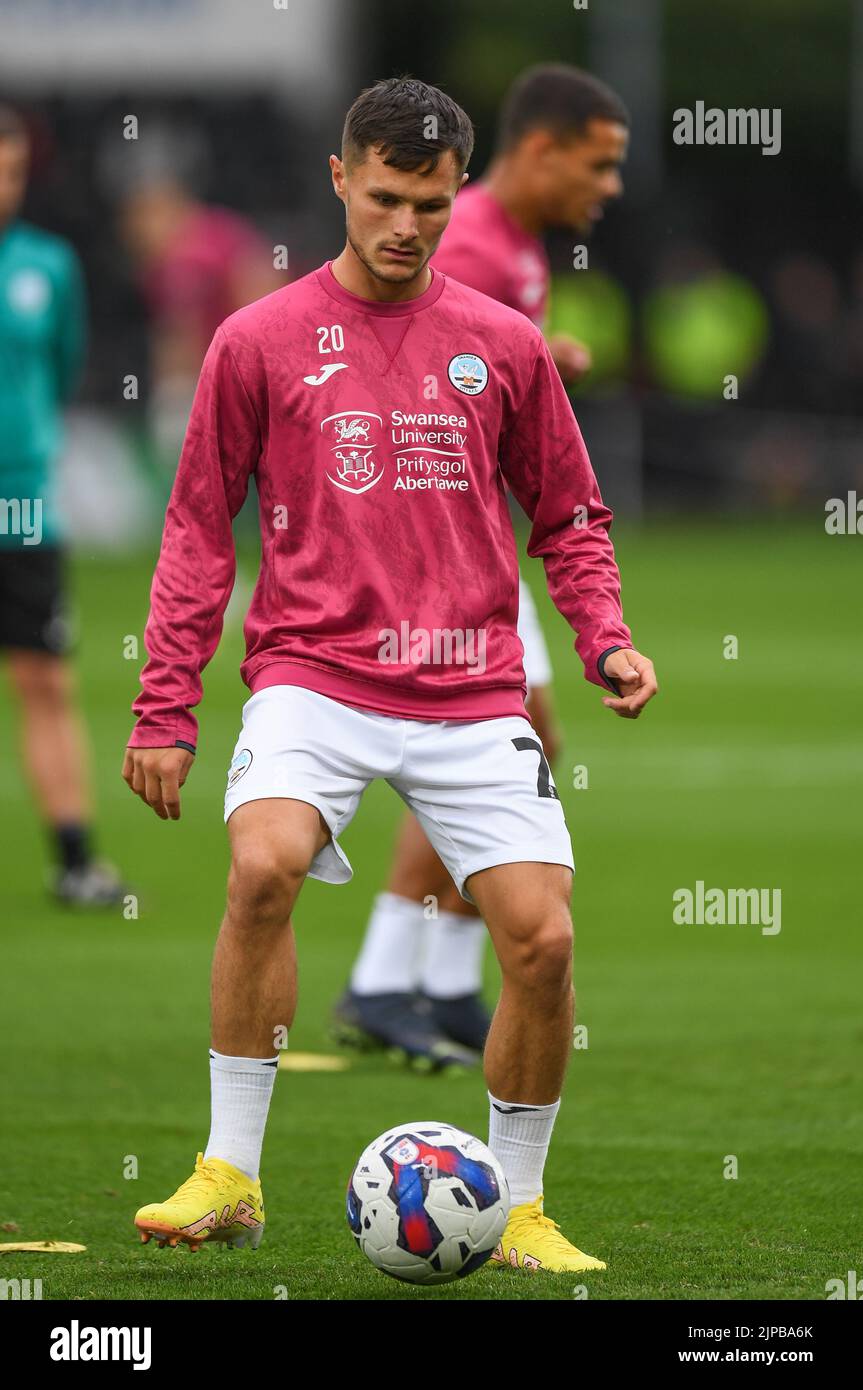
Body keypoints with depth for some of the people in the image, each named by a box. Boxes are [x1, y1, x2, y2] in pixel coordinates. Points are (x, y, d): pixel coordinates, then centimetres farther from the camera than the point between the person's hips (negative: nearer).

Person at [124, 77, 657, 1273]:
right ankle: (230, 1175, -17)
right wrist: (164, 710, 4)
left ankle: (519, 1210, 10)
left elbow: (568, 521, 18)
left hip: (473, 692, 2)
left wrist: (605, 639, 1)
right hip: (315, 675, -2)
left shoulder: (504, 346, 10)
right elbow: (199, 533, 8)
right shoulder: (260, 343, 5)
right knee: (263, 865, -30)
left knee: (543, 939, -10)